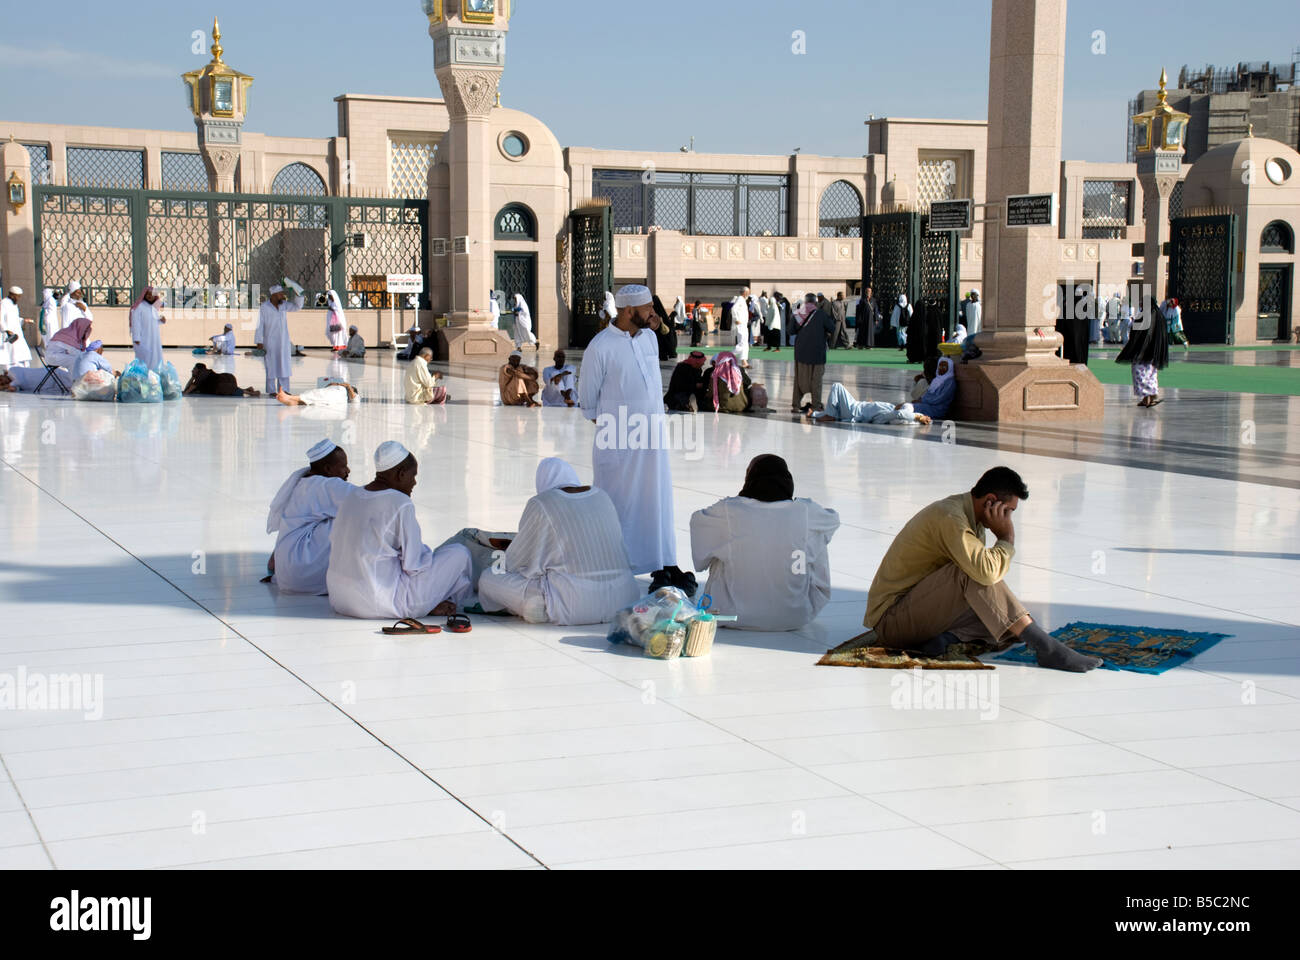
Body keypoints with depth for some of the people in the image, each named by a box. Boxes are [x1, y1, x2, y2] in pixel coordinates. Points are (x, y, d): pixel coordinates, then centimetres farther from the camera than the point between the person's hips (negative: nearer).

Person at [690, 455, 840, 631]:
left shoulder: (728, 512, -11)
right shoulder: (807, 512, -9)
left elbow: (697, 519, 12)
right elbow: (833, 519, 14)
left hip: (736, 617, 0)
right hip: (794, 618, 0)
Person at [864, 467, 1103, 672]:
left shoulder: (973, 519, 9)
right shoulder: (948, 517, -22)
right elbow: (987, 572, -34)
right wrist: (1007, 538, -17)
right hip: (891, 619, -9)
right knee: (975, 571, -30)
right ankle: (1045, 648, -31)